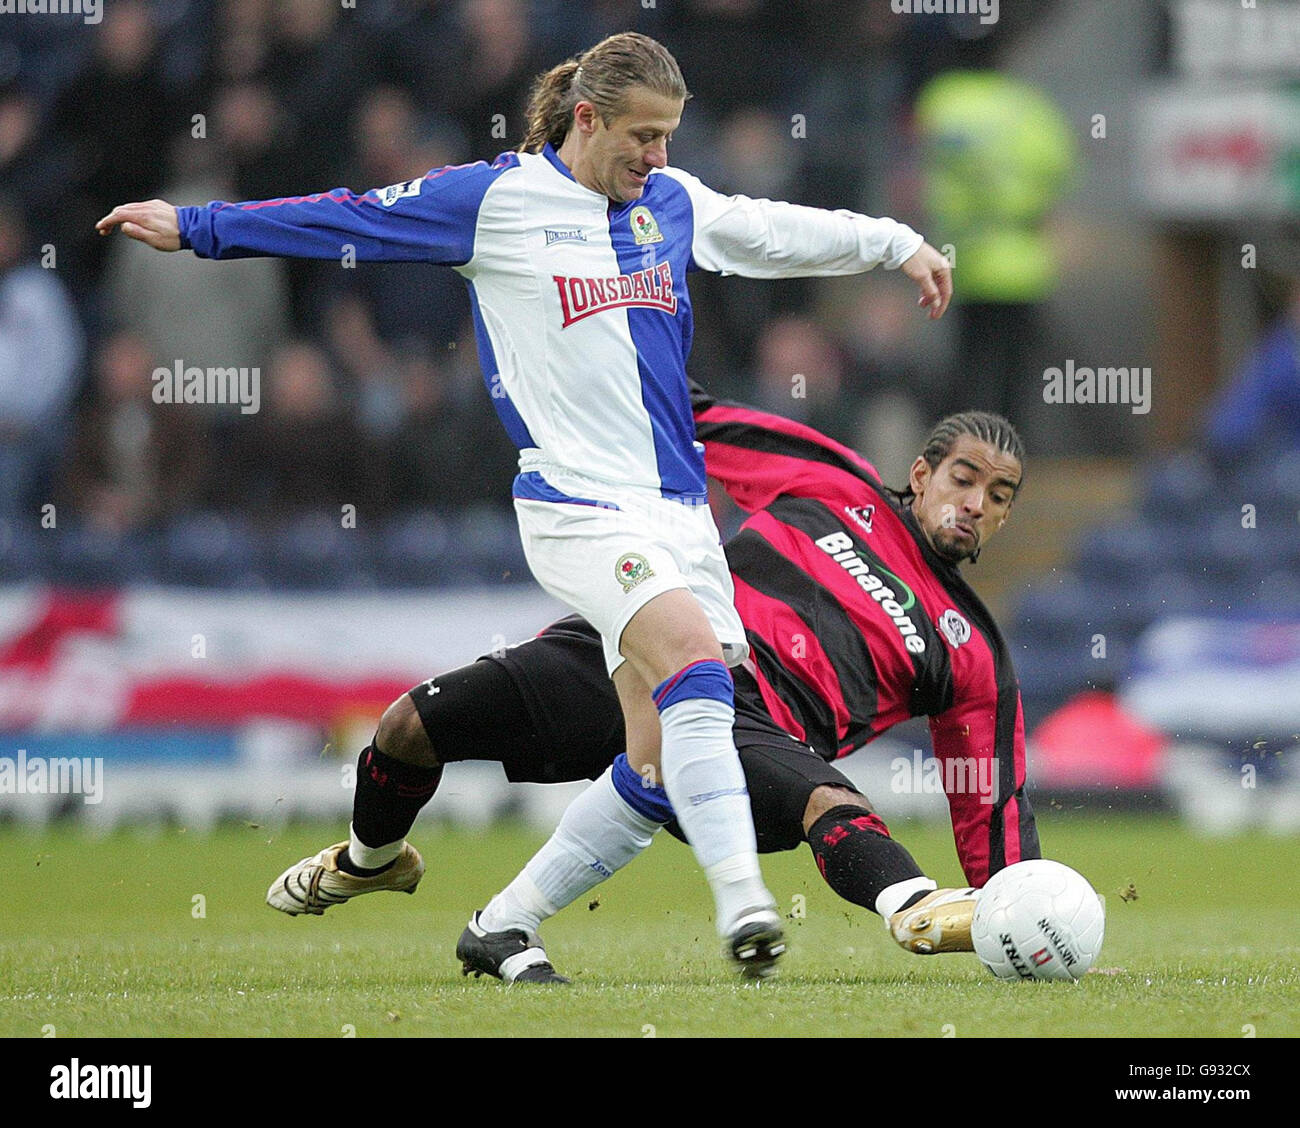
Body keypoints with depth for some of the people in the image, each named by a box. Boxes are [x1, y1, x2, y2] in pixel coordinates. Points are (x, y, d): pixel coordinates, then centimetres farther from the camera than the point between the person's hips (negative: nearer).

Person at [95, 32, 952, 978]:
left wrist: (898, 244, 36)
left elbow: (779, 231, 31)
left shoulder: (674, 203, 14)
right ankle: (743, 904, -36)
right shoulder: (495, 199, -1)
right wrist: (194, 227, 5)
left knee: (664, 759, 0)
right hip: (577, 504, -6)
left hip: (679, 507, 6)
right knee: (695, 660, -29)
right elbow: (346, 222, 4)